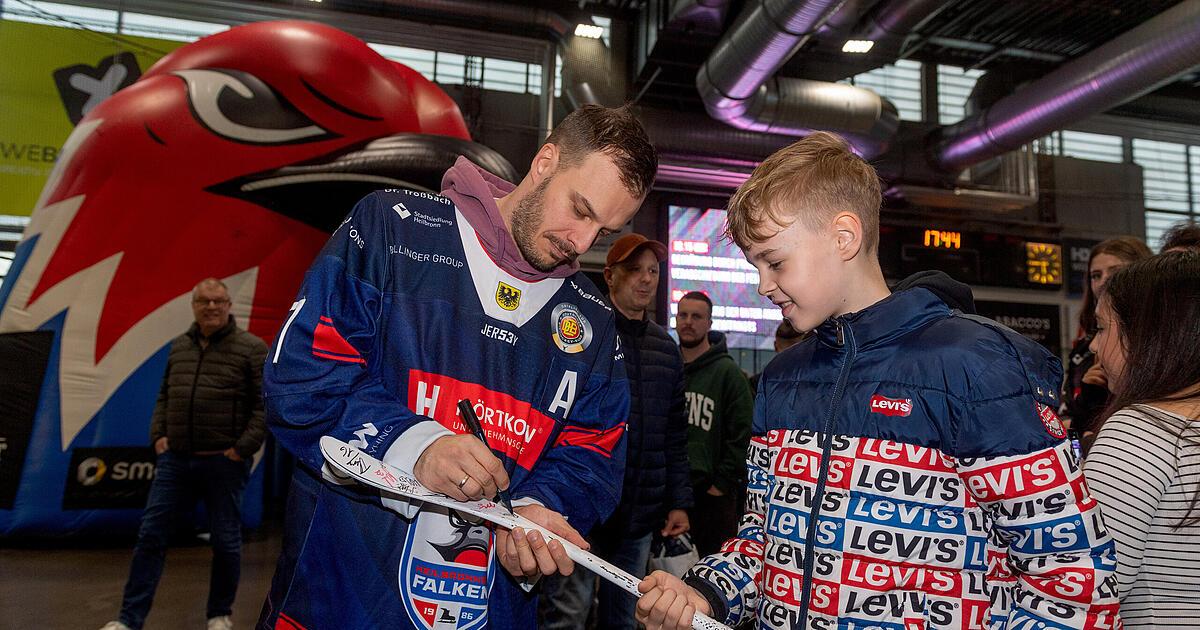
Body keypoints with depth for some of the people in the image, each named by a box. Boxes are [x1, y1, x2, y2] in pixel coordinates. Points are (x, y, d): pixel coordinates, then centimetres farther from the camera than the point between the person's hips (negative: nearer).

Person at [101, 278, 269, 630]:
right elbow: (164, 396, 21)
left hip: (224, 463, -4)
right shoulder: (178, 347, 12)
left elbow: (267, 405, -9)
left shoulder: (252, 348, -5)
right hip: (175, 458, 5)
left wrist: (243, 447, -13)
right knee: (151, 534, 5)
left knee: (225, 541, 5)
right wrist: (158, 435, 8)